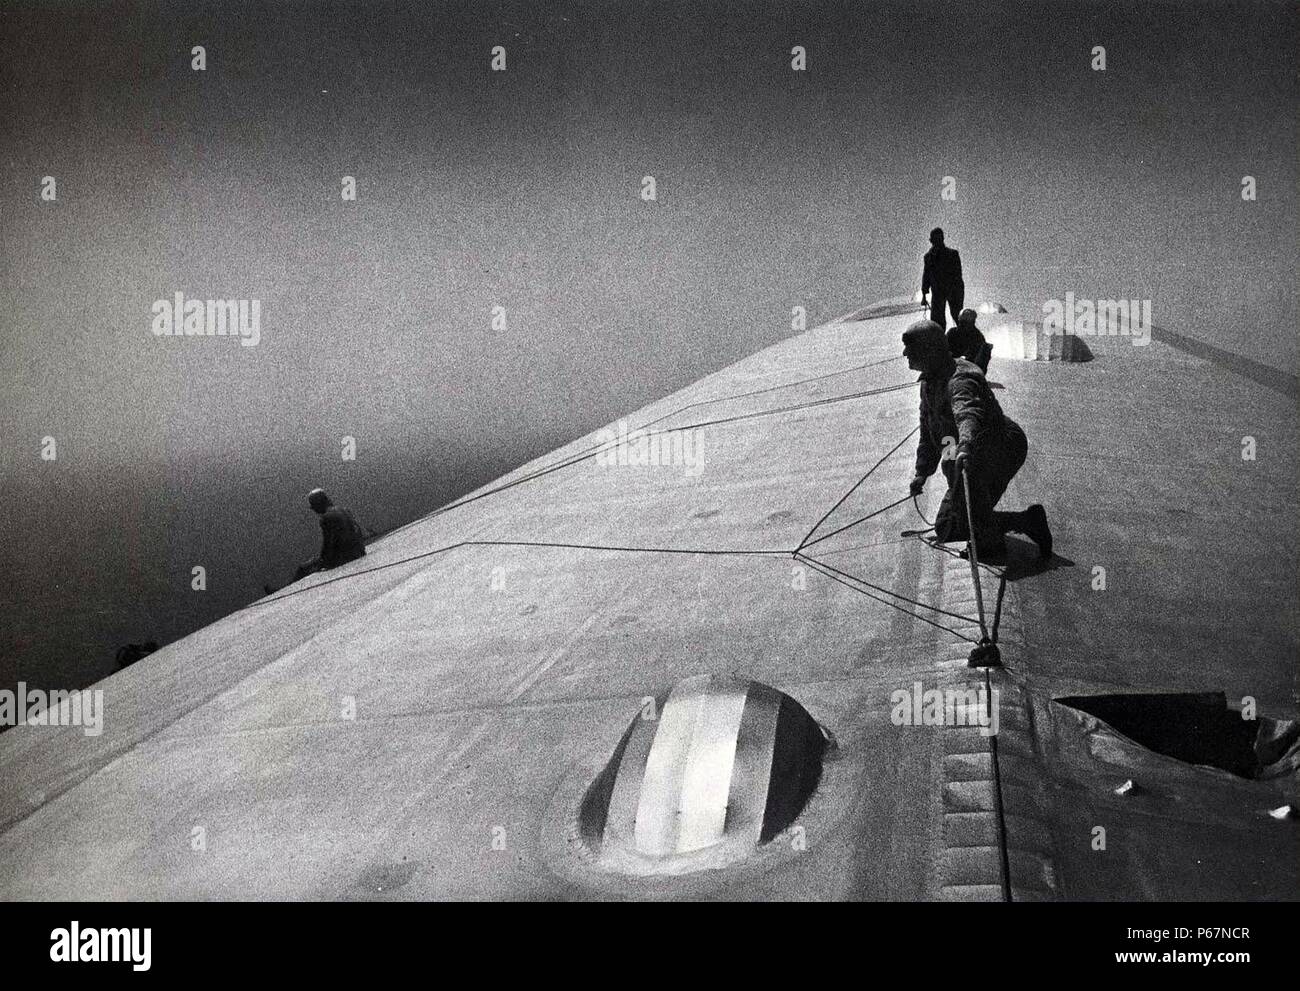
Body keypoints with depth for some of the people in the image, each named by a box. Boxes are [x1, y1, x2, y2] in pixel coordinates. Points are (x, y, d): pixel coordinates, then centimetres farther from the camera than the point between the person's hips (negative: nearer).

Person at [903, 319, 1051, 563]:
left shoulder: (959, 378, -26)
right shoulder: (929, 381, 6)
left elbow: (968, 413, -49)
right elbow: (929, 429, 20)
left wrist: (965, 445, -69)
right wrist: (922, 472, 20)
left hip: (1002, 447, -9)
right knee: (946, 530, 10)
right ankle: (1027, 522, 19)